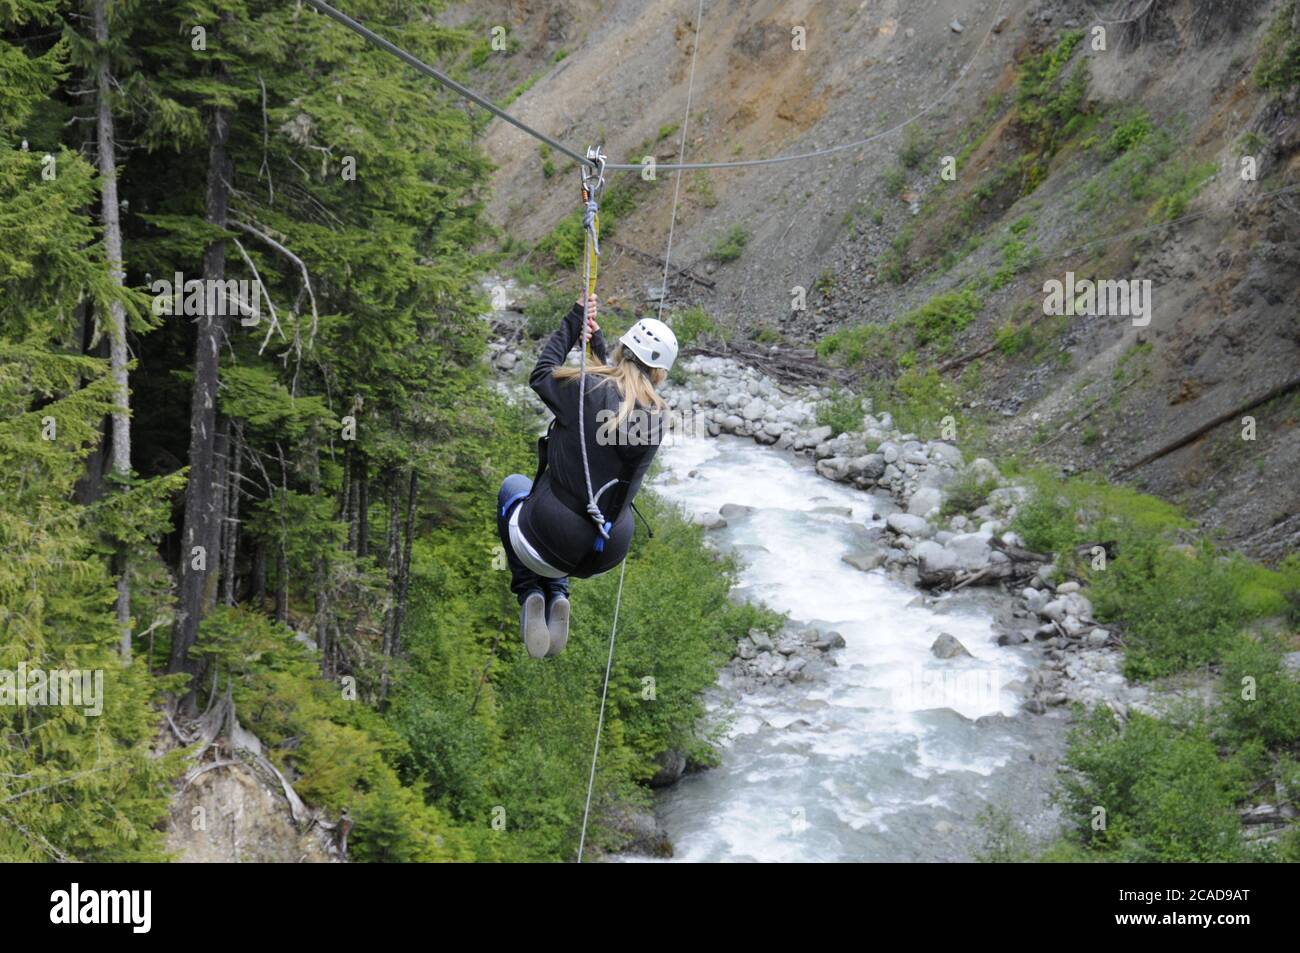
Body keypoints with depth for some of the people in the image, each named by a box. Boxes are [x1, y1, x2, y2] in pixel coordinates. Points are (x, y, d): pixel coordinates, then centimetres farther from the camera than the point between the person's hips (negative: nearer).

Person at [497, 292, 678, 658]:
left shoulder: (586, 388, -17)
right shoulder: (653, 415, -3)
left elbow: (541, 374, 4)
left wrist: (574, 321, 12)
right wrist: (597, 341, 25)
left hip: (553, 545, -4)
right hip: (609, 555, 4)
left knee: (513, 486, 31)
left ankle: (530, 592, 15)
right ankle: (557, 594, 19)